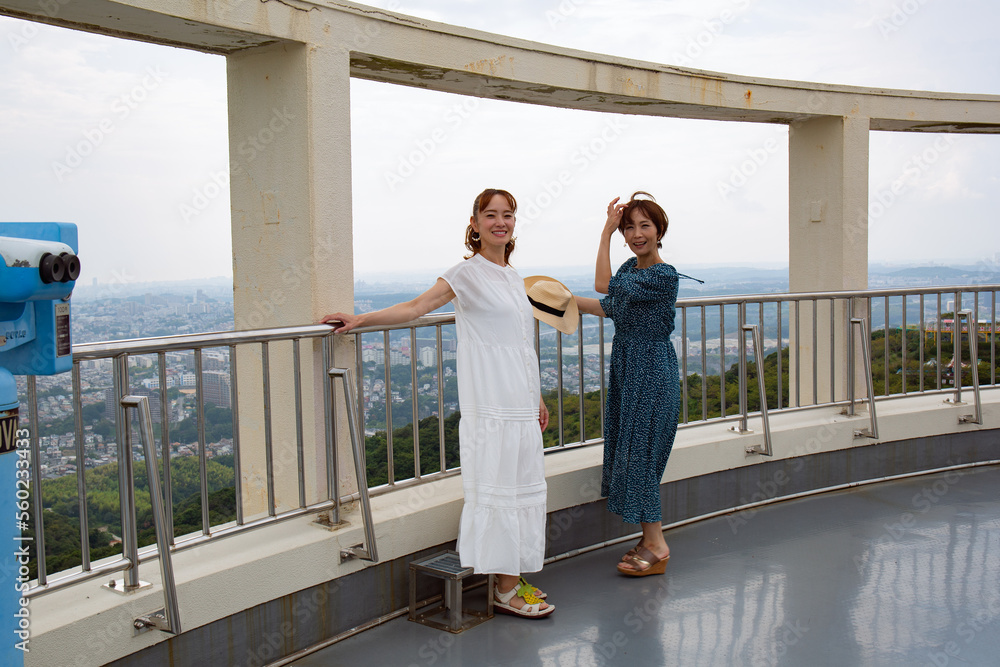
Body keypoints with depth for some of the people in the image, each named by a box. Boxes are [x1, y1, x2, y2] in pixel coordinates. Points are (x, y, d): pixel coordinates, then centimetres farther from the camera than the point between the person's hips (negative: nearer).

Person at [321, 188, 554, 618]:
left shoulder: (513, 278, 16)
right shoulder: (468, 273, -5)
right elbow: (416, 307, -14)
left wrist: (537, 398, 23)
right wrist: (361, 320, -24)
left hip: (521, 405, 8)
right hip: (490, 408, -8)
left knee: (524, 486, 9)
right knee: (497, 488, -6)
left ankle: (515, 579, 19)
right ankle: (505, 590, 2)